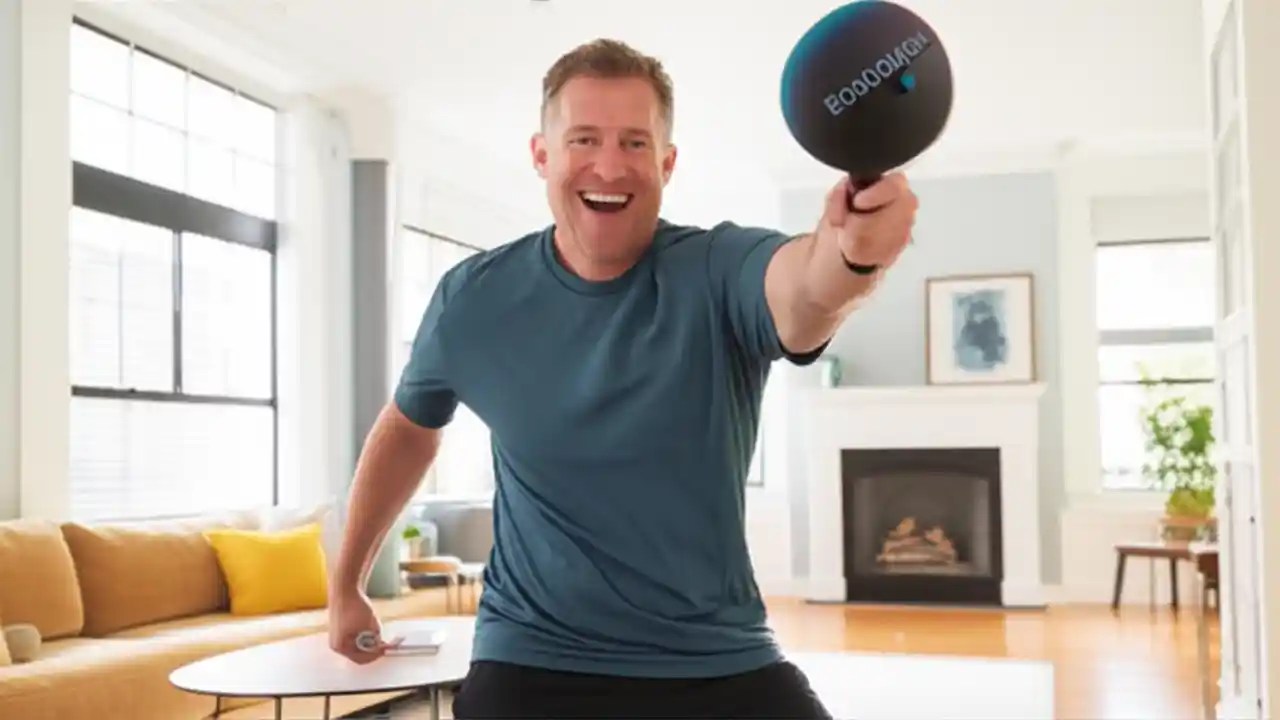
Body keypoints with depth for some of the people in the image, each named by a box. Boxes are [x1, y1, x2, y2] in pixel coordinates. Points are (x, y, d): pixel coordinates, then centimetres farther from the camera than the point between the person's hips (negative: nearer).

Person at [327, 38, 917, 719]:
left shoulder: (718, 272, -15)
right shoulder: (473, 298, -6)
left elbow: (798, 289, -40)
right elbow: (407, 428, 12)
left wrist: (851, 252, -64)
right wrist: (346, 585, 20)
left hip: (722, 665, 0)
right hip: (531, 663, 1)